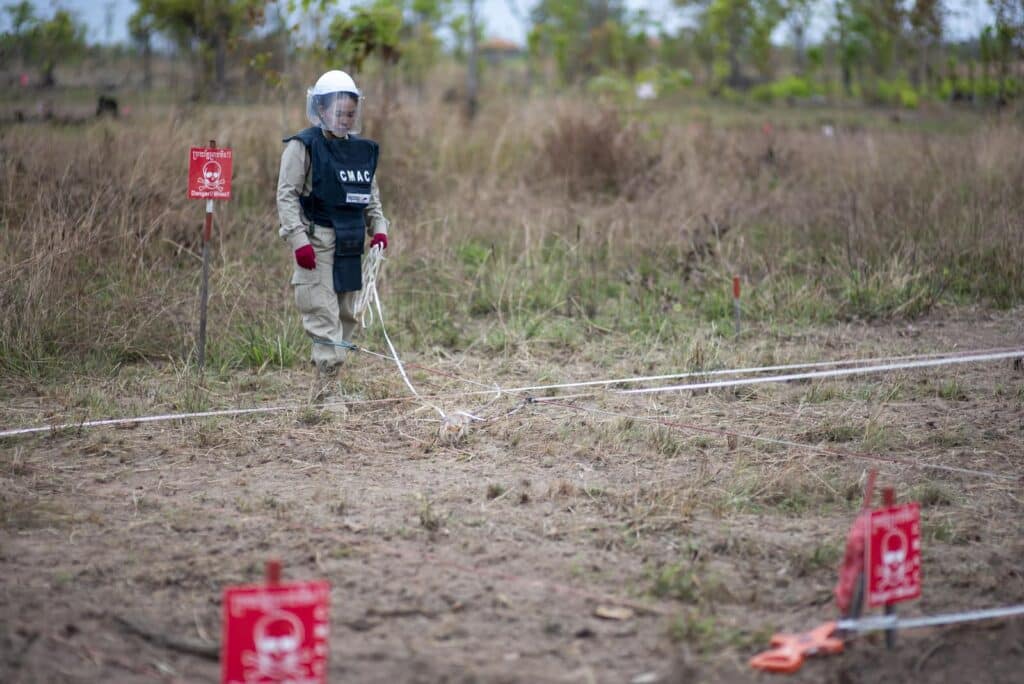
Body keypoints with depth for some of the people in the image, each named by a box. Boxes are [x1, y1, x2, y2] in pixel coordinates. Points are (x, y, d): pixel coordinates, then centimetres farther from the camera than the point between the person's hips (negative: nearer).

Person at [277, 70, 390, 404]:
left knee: (346, 315, 8)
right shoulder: (303, 146, -5)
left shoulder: (363, 149, 14)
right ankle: (326, 390, -9)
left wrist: (378, 229, 7)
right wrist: (298, 239, -17)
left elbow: (372, 196, 23)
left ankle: (325, 385, 17)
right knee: (324, 314, -11)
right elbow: (287, 195, -8)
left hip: (351, 244, 7)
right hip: (317, 241, -7)